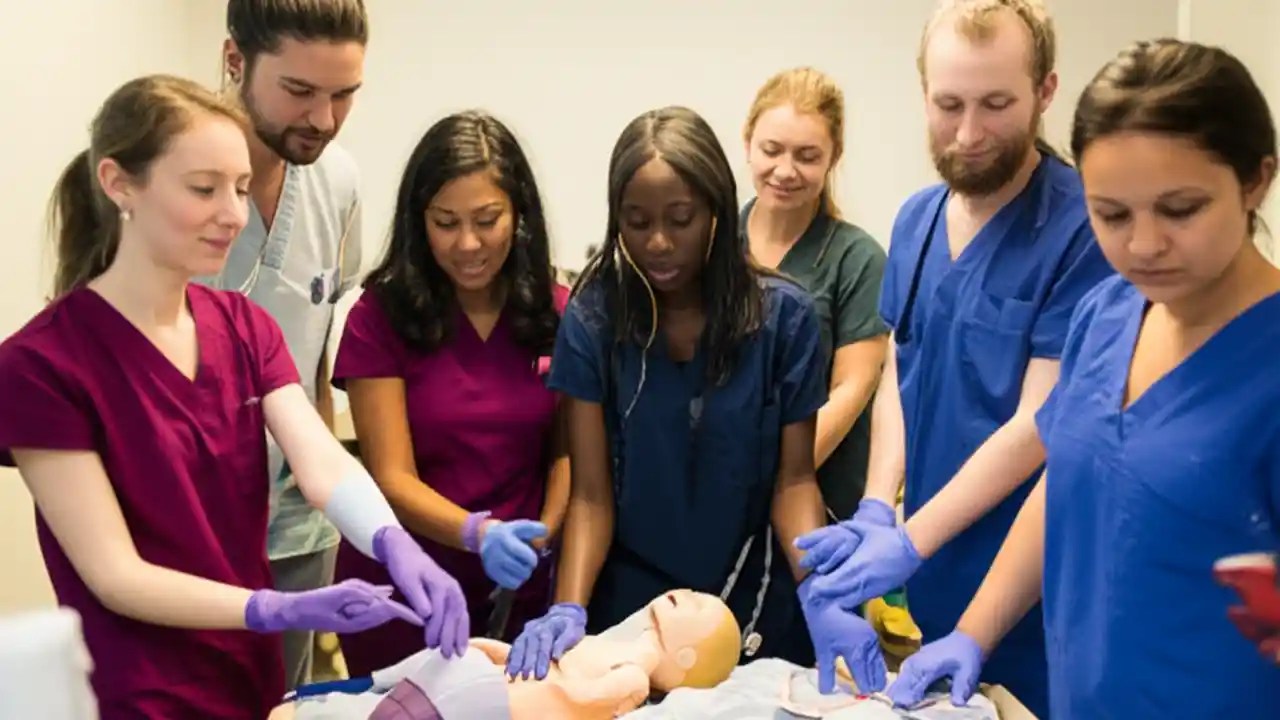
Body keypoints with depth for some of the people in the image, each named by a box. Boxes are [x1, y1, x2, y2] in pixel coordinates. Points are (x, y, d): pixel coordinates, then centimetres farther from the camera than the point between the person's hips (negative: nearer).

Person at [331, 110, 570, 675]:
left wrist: (541, 537, -17)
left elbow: (566, 449, 1)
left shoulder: (557, 312, 0)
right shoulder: (379, 316, -9)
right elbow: (393, 478, -13)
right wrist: (479, 534, -29)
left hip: (520, 588, 3)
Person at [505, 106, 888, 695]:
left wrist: (820, 598, -22)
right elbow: (591, 494, -10)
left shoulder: (784, 315, -10)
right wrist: (569, 609, -25)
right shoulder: (592, 318, -11)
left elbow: (794, 479, -6)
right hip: (628, 601, 0)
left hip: (754, 603, 1)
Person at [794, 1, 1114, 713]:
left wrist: (908, 543, -19)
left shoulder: (1086, 225, -17)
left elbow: (1039, 422, -19)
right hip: (933, 581, 6)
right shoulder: (916, 219, 5)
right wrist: (875, 510, -6)